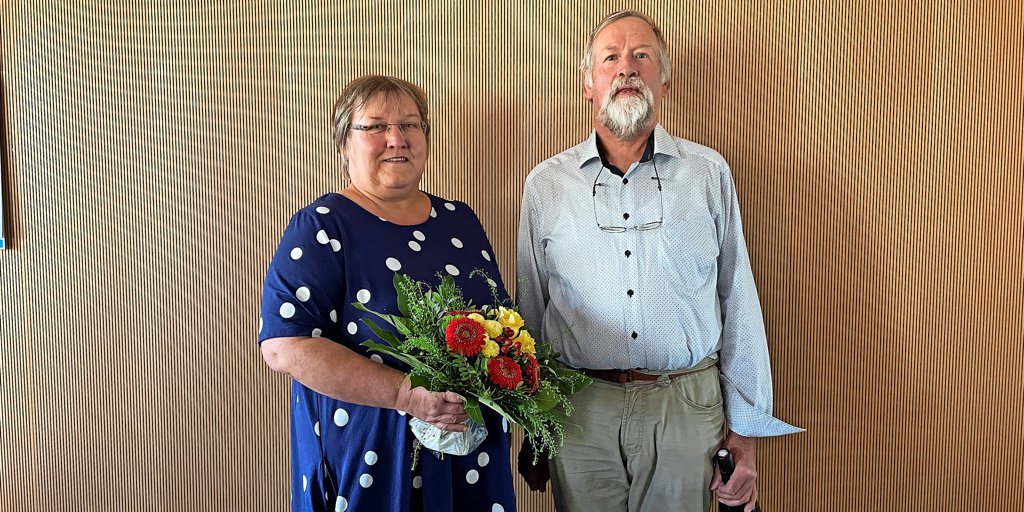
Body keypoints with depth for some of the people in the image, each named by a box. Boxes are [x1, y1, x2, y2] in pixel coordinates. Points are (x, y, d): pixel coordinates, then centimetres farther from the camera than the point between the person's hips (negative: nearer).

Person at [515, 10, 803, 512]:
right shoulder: (545, 184, 2)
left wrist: (744, 429, 1)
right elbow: (531, 311, 7)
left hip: (687, 410, 0)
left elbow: (739, 307, 2)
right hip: (580, 411, 0)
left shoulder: (709, 174, 2)